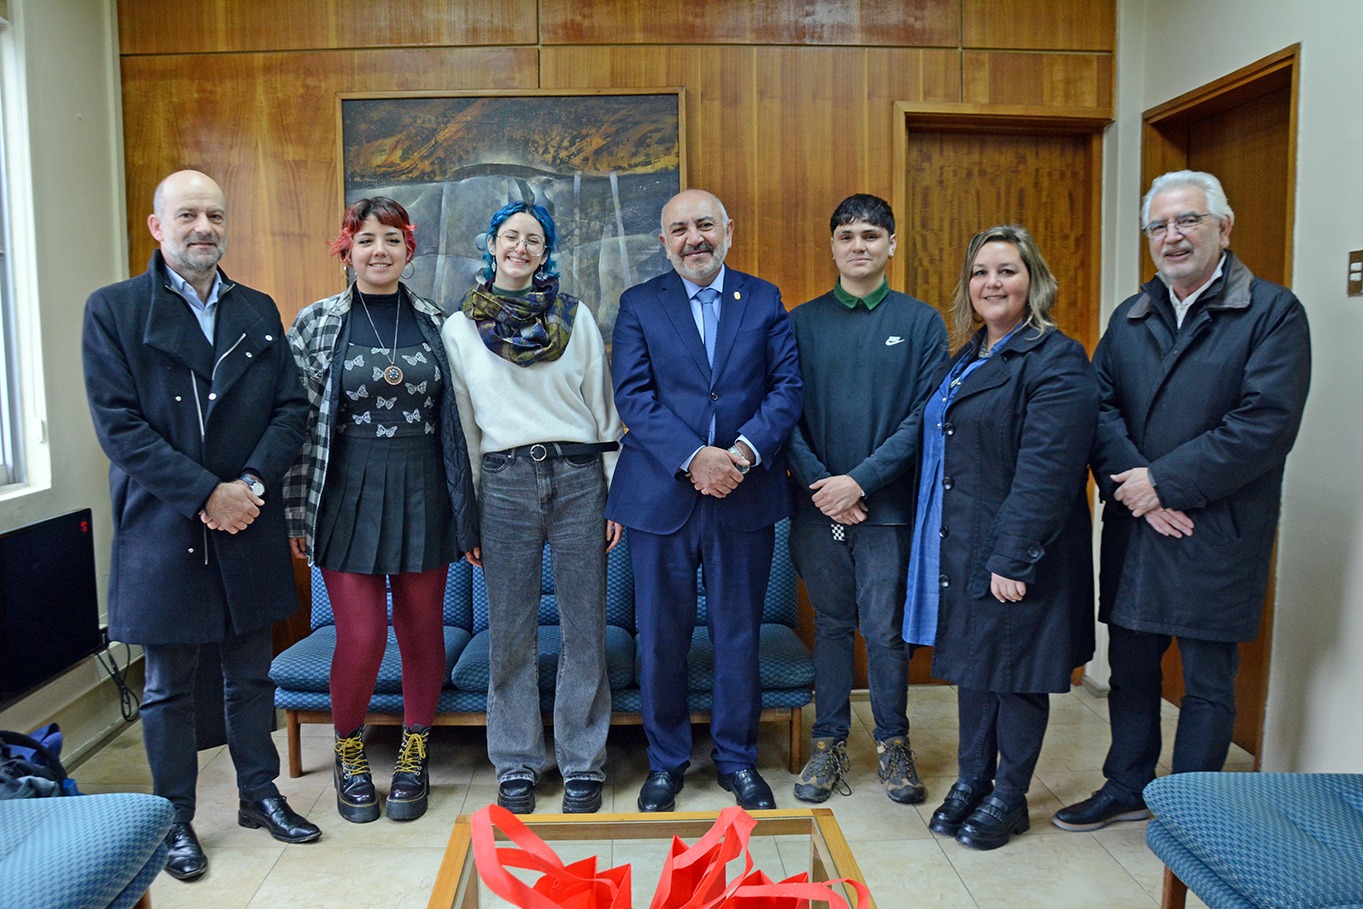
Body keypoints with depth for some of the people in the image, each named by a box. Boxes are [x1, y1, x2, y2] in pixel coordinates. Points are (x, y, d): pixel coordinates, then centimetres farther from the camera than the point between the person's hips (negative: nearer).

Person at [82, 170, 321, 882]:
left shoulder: (259, 312, 9)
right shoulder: (113, 309, -3)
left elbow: (291, 408, 3)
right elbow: (119, 425, -11)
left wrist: (253, 483, -12)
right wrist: (205, 494, -17)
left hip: (248, 527, 3)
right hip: (162, 530, -3)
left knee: (250, 675, 15)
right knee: (168, 689, 10)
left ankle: (259, 794, 32)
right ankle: (175, 821, 26)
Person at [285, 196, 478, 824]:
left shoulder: (436, 323, 6)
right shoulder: (316, 324, 1)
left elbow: (456, 416, 7)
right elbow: (298, 420, 2)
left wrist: (466, 510, 5)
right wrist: (297, 510, -1)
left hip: (422, 493, 2)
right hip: (349, 493, -1)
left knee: (422, 631, 8)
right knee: (360, 639, -3)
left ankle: (414, 760, 28)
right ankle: (350, 758, 24)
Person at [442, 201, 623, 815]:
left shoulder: (576, 317, 6)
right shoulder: (459, 328, 7)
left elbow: (603, 408, 7)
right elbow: (463, 426, 9)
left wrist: (616, 494, 3)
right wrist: (464, 514, 7)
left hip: (579, 479, 0)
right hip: (505, 484, 0)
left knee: (585, 632, 4)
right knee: (510, 634, 6)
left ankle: (582, 765, 19)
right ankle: (516, 768, 22)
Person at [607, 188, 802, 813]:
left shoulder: (764, 300, 8)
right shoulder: (638, 305, 4)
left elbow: (788, 386, 0)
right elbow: (632, 396, -7)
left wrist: (746, 450, -16)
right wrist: (694, 457, -18)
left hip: (746, 496, 1)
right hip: (661, 497, 0)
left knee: (738, 636, 11)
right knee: (661, 639, 8)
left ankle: (737, 759, 29)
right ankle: (665, 761, 27)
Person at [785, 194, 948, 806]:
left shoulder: (921, 322, 2)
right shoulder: (801, 322, 6)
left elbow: (924, 416, -5)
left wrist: (860, 480, -13)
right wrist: (819, 484, -10)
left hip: (887, 502, -1)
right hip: (818, 501, 2)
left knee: (885, 631, 2)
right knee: (831, 626, 11)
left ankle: (893, 745, 22)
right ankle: (829, 744, 24)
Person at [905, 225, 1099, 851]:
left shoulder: (1056, 361, -13)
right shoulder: (965, 359, 13)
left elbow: (1046, 472, -20)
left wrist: (1013, 560, -23)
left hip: (1013, 553, -8)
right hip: (957, 549, 8)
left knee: (1015, 669, 7)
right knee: (973, 664, 17)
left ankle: (1009, 798, 25)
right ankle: (971, 781, 33)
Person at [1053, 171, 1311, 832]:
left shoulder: (1272, 312, -6)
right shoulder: (1129, 318, 12)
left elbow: (1266, 425, -16)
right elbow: (1100, 406, 2)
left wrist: (1166, 482, -17)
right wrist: (1134, 487, -13)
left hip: (1217, 533, -5)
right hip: (1133, 529, 5)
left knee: (1207, 682, 8)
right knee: (1131, 666, 16)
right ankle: (1126, 789, 34)